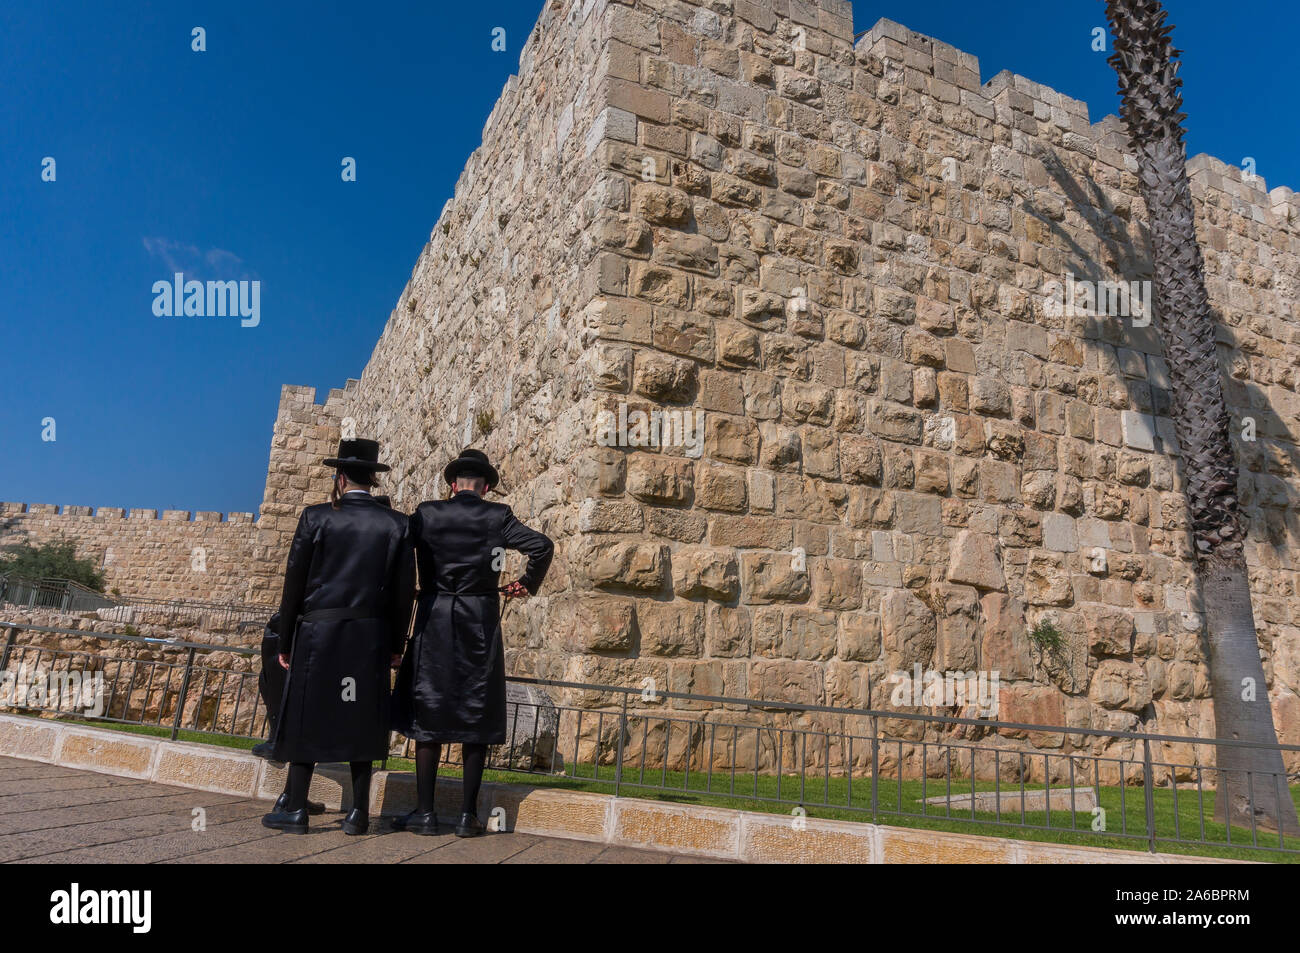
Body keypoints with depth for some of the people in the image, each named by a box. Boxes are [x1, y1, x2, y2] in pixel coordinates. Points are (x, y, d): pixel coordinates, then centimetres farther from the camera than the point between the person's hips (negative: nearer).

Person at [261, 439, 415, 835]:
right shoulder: (397, 524, 0)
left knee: (307, 717, 9)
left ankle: (295, 810, 15)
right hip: (371, 638, 2)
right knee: (360, 721, 9)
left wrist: (285, 642, 7)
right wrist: (395, 645, 10)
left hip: (318, 633, -2)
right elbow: (403, 591, 1)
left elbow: (294, 583, -2)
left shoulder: (316, 518, -4)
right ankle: (359, 812, 14)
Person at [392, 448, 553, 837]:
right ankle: (468, 815, 10)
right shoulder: (497, 516, -2)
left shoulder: (426, 514, 1)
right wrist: (526, 584, 3)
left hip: (433, 620, 1)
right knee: (477, 719, 7)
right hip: (481, 625, 0)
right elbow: (542, 546, -11)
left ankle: (425, 812, 13)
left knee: (428, 717, 10)